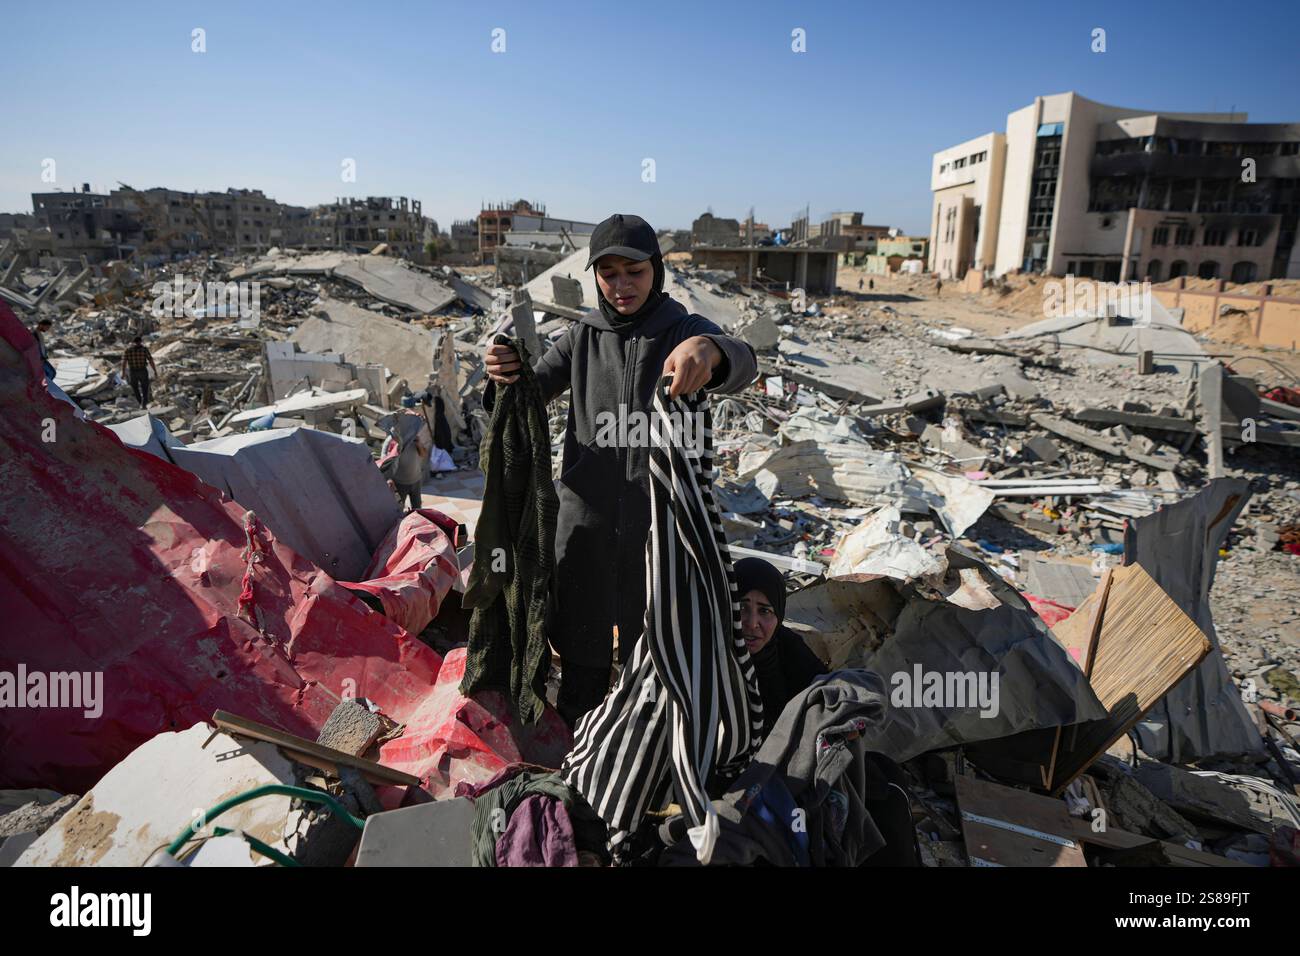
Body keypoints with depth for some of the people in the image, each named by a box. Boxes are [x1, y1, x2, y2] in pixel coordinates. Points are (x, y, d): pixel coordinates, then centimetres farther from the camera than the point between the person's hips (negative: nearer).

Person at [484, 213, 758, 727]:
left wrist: (709, 351, -49)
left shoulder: (683, 331, -3)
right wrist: (504, 378, -24)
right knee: (582, 648, 15)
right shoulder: (583, 335, 6)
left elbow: (742, 364, -24)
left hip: (659, 516, -2)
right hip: (587, 515, 2)